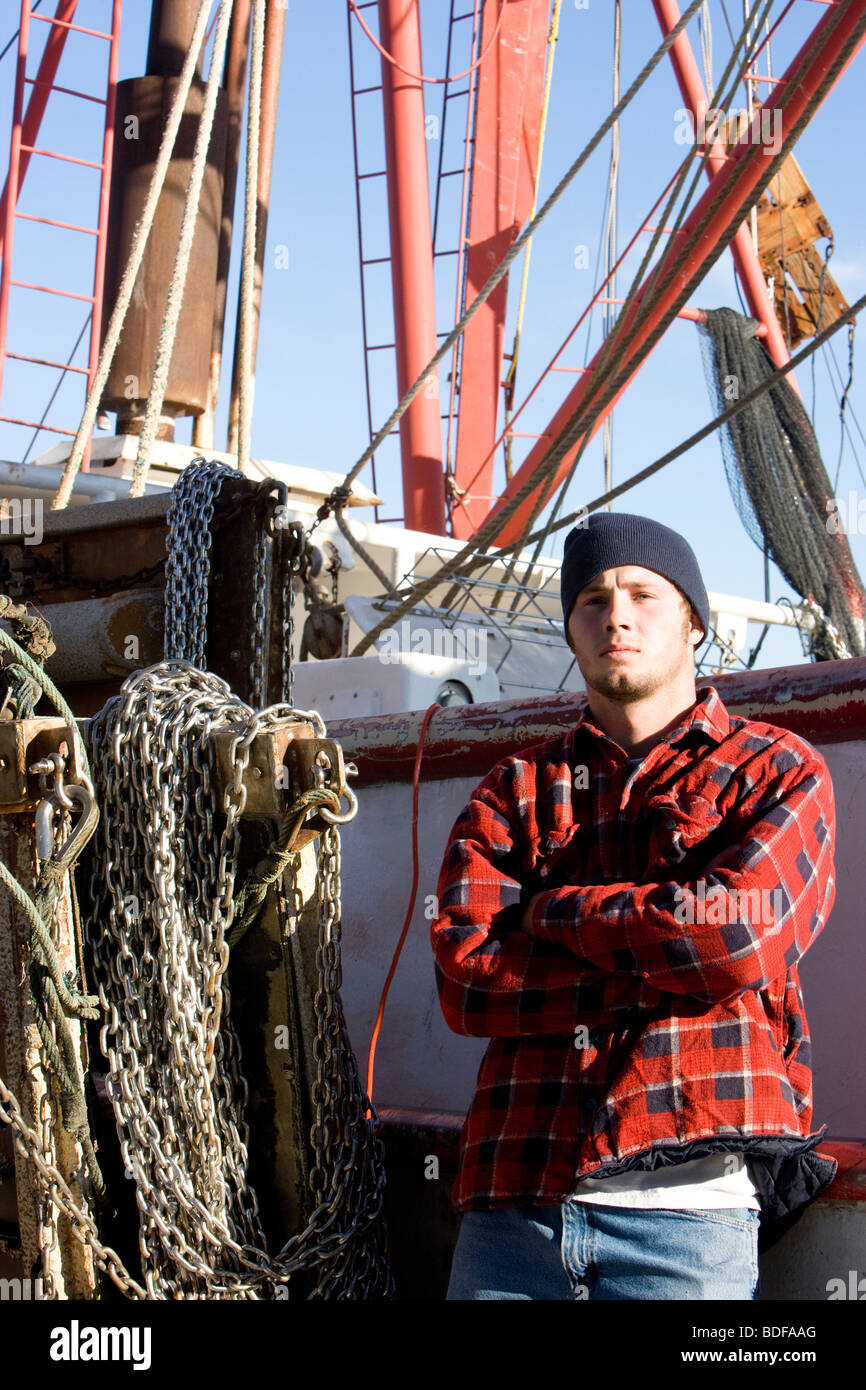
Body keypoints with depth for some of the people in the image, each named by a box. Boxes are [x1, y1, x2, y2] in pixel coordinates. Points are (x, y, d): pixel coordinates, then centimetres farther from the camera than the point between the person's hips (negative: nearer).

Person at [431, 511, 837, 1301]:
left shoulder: (777, 771, 9)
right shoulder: (514, 790, 15)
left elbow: (740, 936, -9)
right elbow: (464, 979, 1)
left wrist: (553, 910, 1)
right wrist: (659, 969, -6)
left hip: (689, 1199, -2)